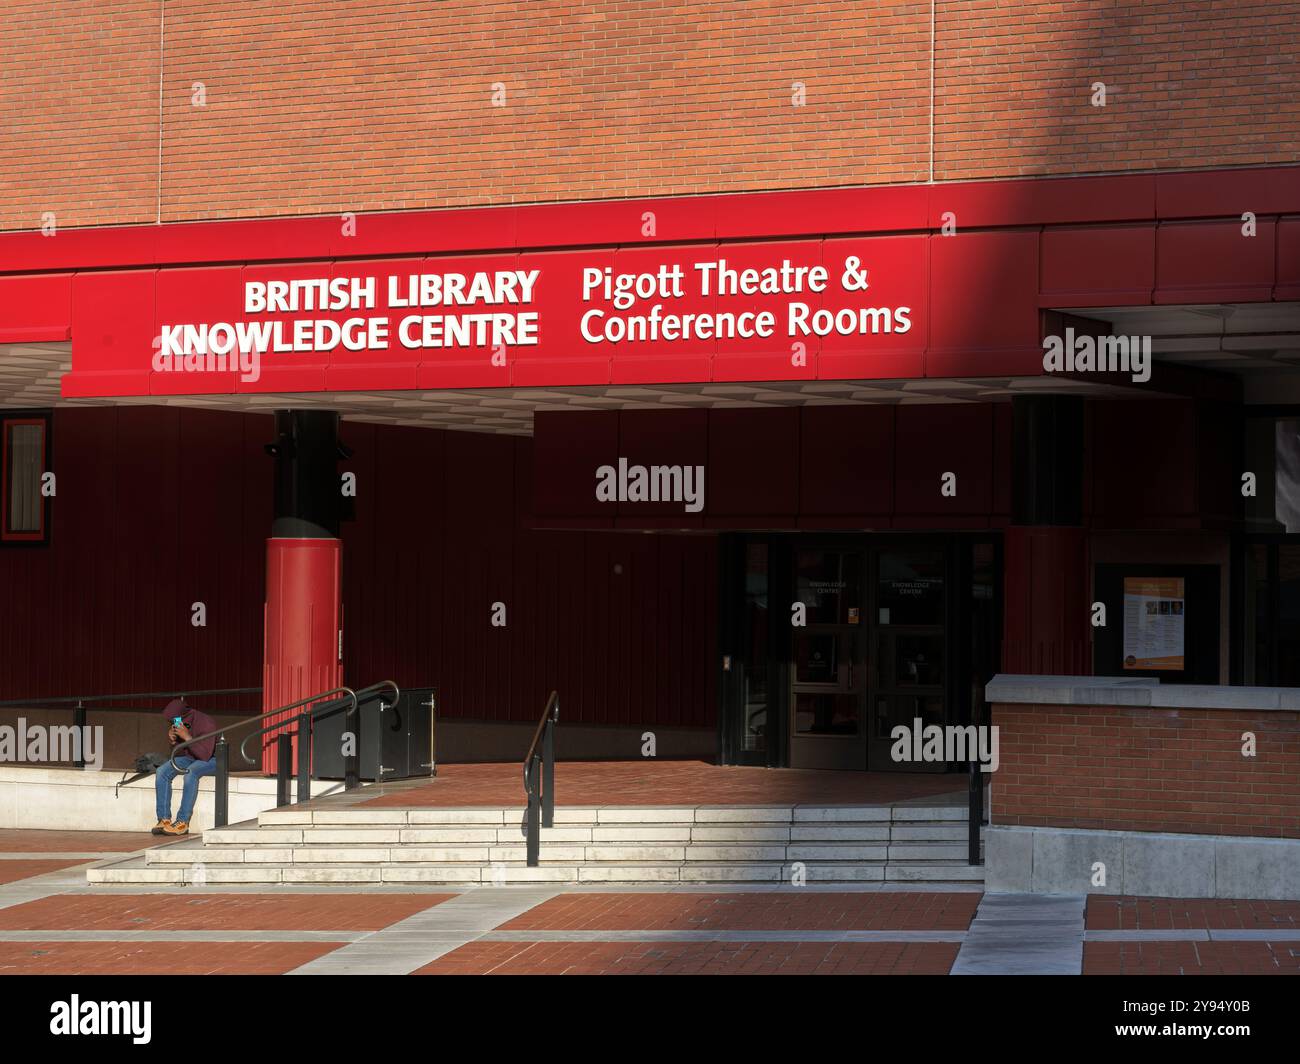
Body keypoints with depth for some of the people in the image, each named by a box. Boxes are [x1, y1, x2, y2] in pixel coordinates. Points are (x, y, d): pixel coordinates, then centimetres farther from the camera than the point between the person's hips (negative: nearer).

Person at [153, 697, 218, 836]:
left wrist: (187, 737, -33)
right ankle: (164, 819, -17)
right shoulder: (176, 725, -3)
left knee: (190, 772, -37)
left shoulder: (206, 723, -25)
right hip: (189, 758, 7)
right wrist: (173, 740, -13)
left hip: (211, 759, -7)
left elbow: (205, 755, -30)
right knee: (162, 771, -16)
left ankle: (182, 822, -33)